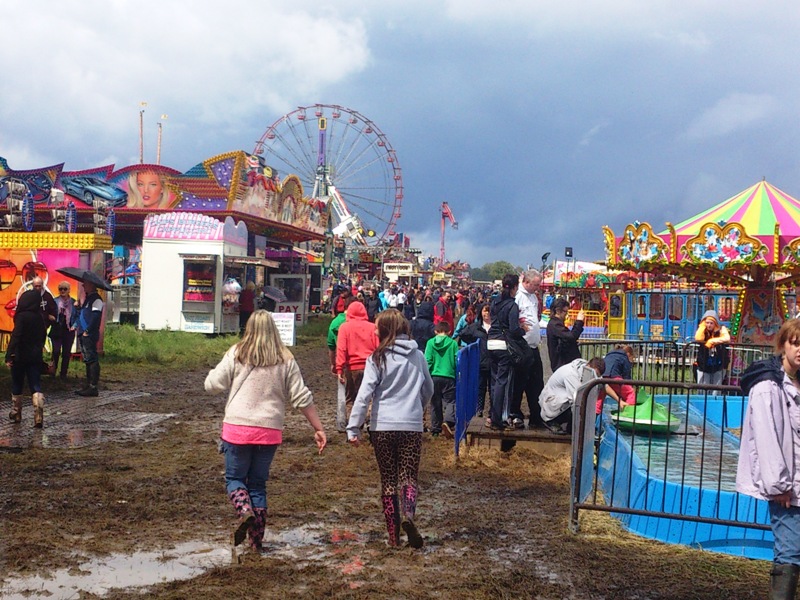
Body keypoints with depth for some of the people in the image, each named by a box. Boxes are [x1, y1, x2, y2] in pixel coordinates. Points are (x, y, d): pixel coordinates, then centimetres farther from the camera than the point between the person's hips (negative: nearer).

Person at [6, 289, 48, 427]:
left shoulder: (22, 317, -14)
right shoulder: (39, 318, 5)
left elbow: (15, 337, -19)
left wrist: (9, 356, -19)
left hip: (20, 356, -5)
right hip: (36, 357, 5)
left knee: (17, 386, 13)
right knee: (36, 386, 1)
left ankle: (16, 413, 25)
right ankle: (39, 416, -14)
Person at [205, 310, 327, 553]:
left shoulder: (236, 355, -3)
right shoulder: (285, 361, 4)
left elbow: (212, 384, -2)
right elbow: (302, 398, 3)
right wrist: (319, 429, 8)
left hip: (237, 427, -2)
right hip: (269, 431, 2)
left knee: (234, 477, 15)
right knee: (258, 483, 15)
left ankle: (245, 511, -14)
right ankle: (256, 539, 14)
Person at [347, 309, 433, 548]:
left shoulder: (378, 358, -5)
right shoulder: (418, 356, 6)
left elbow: (364, 395, -10)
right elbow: (429, 390, 18)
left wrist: (353, 428, -7)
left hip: (382, 426, -1)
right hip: (412, 426, 2)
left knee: (388, 480, 9)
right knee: (409, 477, 6)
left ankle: (393, 534, 11)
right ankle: (408, 515, -23)